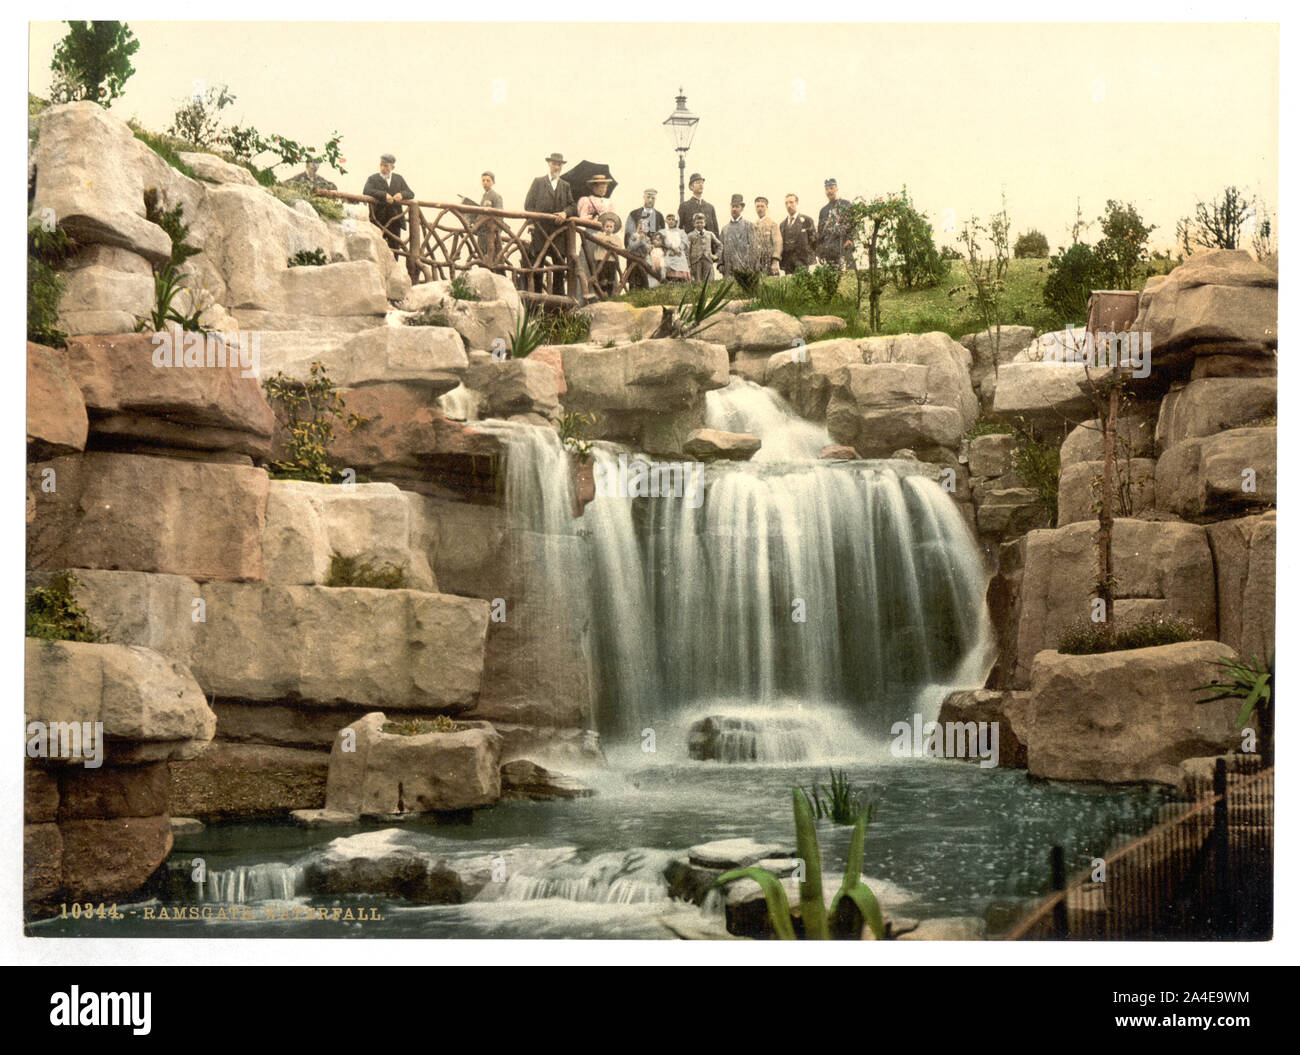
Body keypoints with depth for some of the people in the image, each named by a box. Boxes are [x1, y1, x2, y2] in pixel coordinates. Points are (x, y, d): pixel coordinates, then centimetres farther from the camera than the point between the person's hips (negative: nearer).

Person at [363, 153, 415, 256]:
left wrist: (402, 194, -16)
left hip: (394, 219, 3)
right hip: (378, 220, -3)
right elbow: (366, 192, -15)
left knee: (395, 247, 6)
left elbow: (411, 194, 7)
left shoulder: (398, 179, 15)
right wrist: (384, 195, -27)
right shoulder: (373, 179, 4)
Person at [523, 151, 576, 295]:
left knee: (559, 266, -3)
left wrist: (565, 213, -11)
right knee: (538, 264, -3)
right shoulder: (538, 182, 11)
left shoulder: (566, 186, 19)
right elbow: (528, 205, 6)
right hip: (540, 230, -2)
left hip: (559, 232, 2)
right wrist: (535, 221, -5)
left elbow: (573, 206, 11)